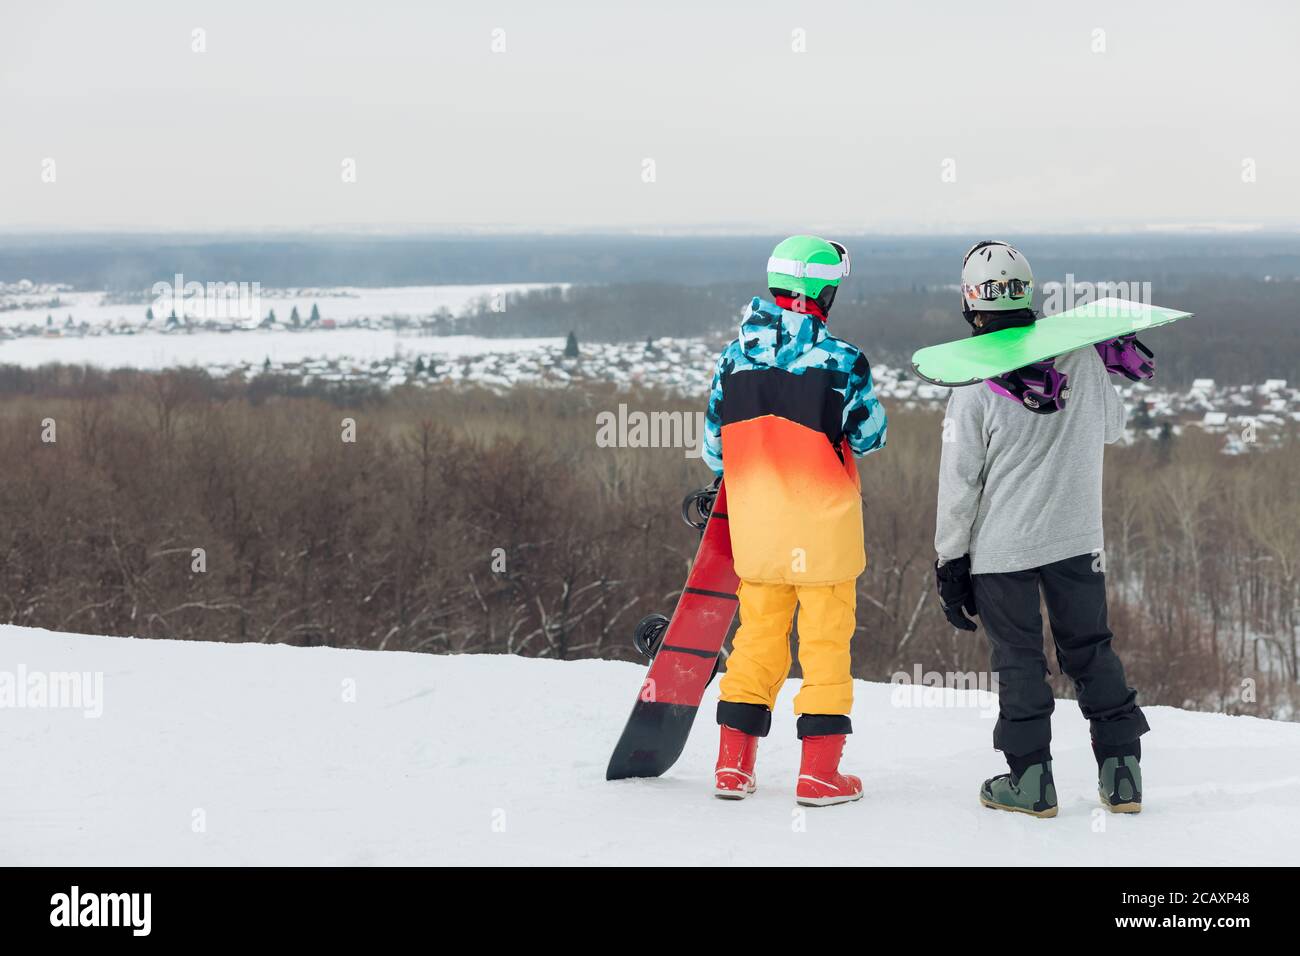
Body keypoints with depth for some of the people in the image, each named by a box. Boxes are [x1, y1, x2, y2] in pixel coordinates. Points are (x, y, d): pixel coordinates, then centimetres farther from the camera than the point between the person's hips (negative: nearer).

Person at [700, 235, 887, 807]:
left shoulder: (733, 358, 0)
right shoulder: (839, 360, -15)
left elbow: (714, 447, 7)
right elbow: (870, 436, -4)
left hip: (754, 523, 4)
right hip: (822, 523, -4)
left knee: (758, 633, 15)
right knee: (826, 637, 6)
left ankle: (733, 763, 14)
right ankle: (819, 771, 6)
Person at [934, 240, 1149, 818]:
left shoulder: (975, 388, -14)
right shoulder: (1082, 358, -5)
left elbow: (959, 482, -9)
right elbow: (1111, 428, 13)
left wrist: (950, 560, 0)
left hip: (1001, 547, -3)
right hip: (1077, 538, 3)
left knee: (1018, 657, 8)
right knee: (1090, 648, 14)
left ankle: (1031, 777, 9)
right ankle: (1121, 770, 13)